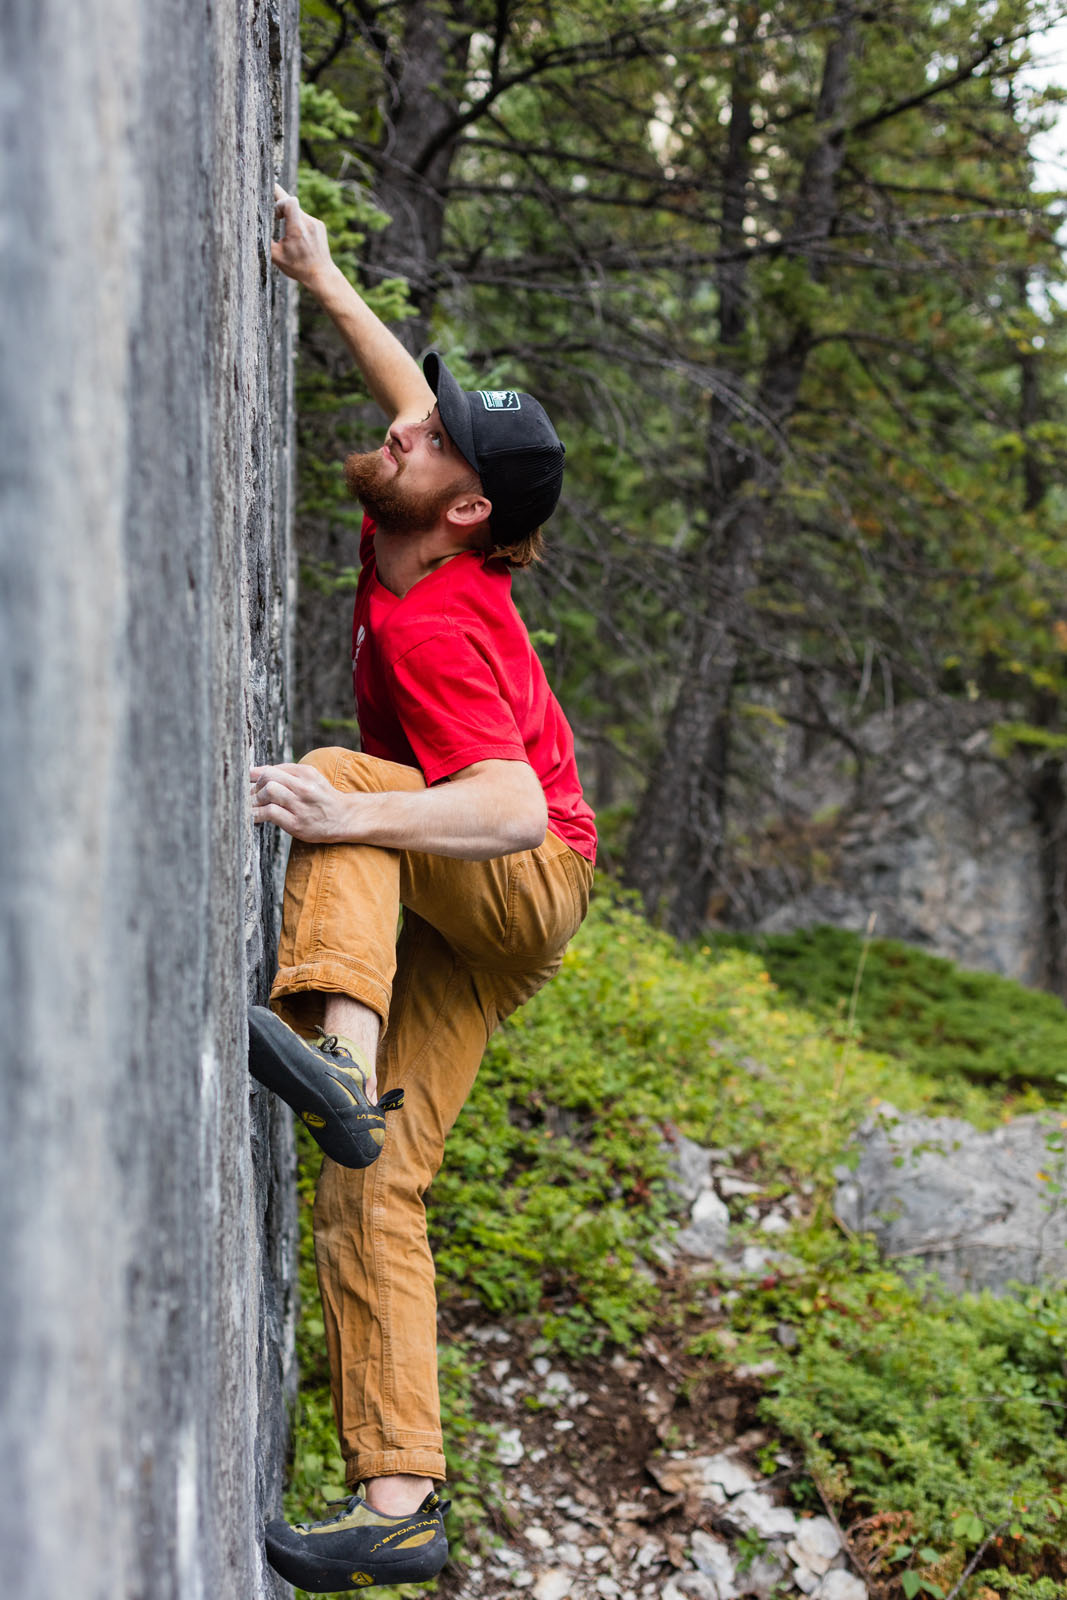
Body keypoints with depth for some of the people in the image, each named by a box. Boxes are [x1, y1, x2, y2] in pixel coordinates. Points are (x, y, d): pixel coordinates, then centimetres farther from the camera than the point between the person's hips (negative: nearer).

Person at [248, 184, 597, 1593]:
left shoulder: (432, 627, -27)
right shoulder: (417, 537, -3)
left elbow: (517, 805, -42)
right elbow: (420, 389, 17)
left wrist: (347, 815, -56)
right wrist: (322, 280, 17)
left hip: (527, 886, -8)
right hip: (458, 928, 8)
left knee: (339, 777, -32)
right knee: (371, 1188, -3)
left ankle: (338, 1050, -51)